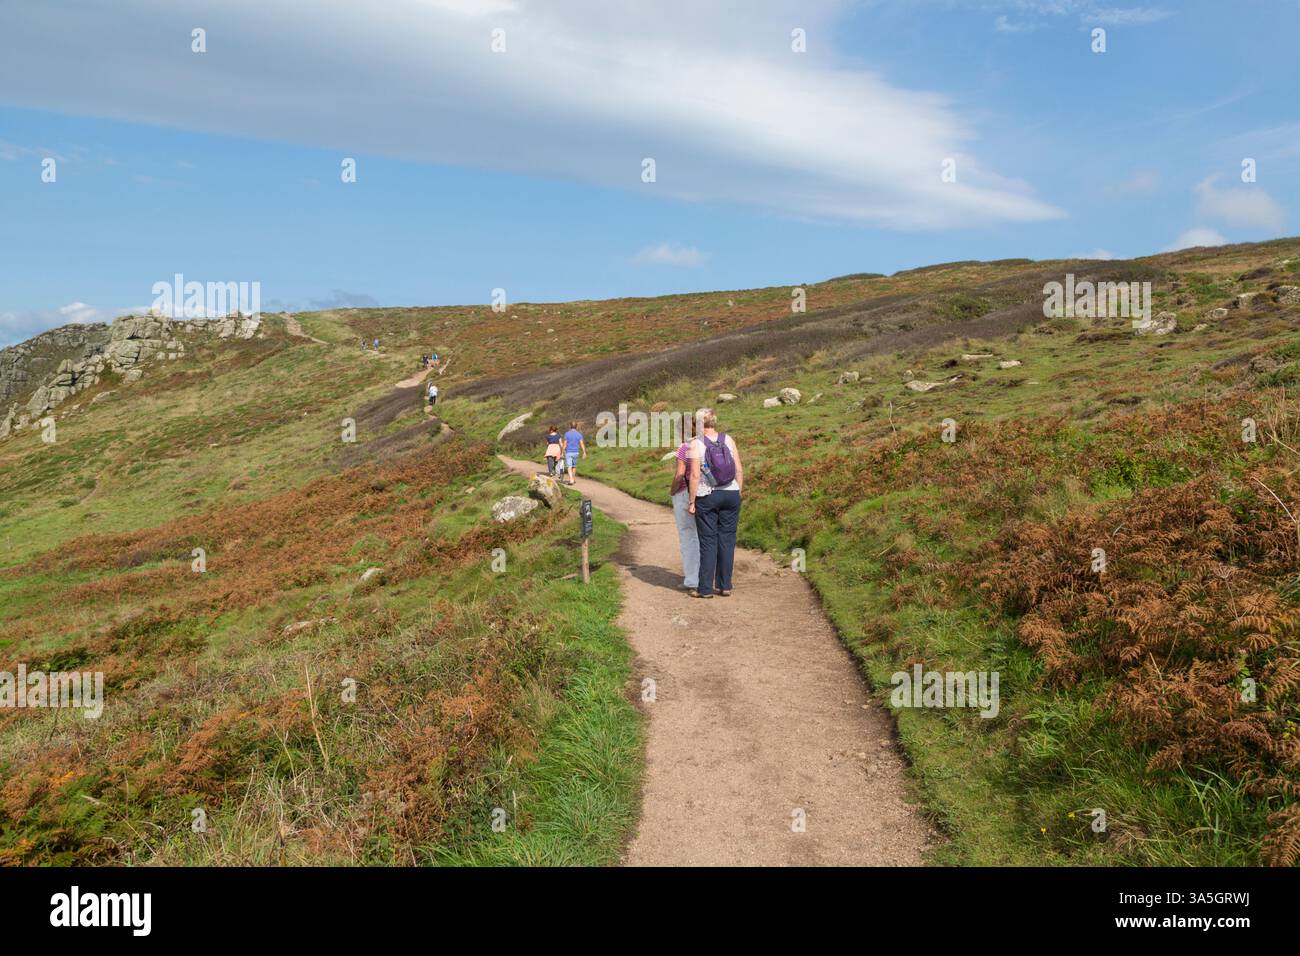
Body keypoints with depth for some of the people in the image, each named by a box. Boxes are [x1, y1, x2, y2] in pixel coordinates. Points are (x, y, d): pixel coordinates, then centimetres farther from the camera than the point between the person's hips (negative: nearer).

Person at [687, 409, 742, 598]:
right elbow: (739, 470, 1)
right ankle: (725, 586, 14)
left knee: (707, 542, 3)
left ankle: (705, 588, 7)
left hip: (706, 498, -3)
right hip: (731, 495, 3)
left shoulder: (696, 444, -9)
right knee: (727, 540, 9)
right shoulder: (728, 439, 2)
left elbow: (695, 475, -13)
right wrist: (738, 492, 12)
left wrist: (692, 501, -7)